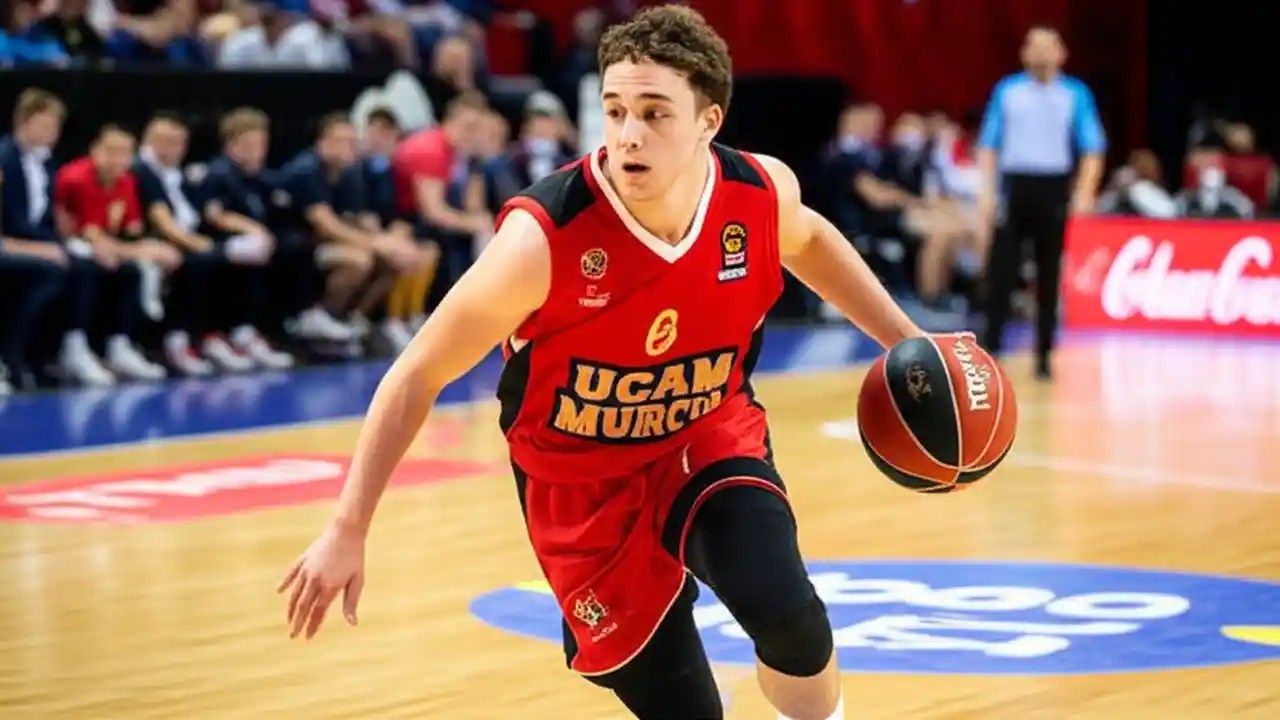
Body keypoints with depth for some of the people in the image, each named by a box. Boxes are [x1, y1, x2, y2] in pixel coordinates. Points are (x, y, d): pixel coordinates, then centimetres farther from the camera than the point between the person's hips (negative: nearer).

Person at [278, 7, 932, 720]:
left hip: (711, 440, 2)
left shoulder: (763, 190, -18)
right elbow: (417, 377, -19)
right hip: (583, 480, -2)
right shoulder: (543, 239, -30)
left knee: (786, 613, -25)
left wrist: (907, 340, 9)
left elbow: (806, 239, 11)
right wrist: (347, 531, -20)